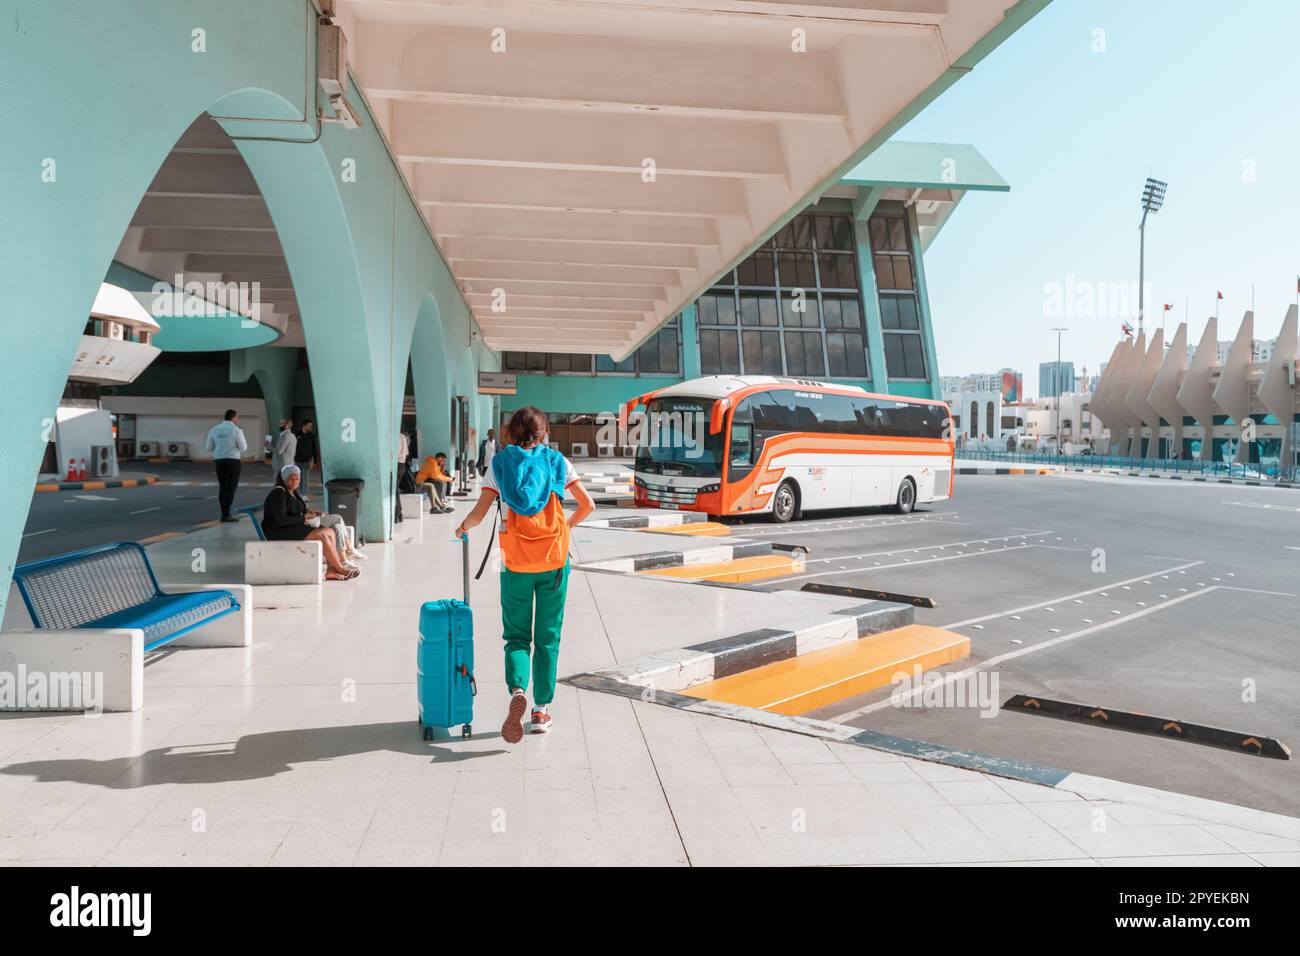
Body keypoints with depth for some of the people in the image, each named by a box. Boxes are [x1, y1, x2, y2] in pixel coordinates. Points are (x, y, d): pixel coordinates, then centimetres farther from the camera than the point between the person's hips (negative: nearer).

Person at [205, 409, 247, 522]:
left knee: (222, 487, 15)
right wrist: (244, 441, 15)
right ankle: (226, 515, -8)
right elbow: (243, 448, -6)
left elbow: (208, 448, 11)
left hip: (219, 462, 5)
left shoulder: (215, 429, 8)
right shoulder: (236, 430, -8)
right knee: (231, 488, -3)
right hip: (233, 461, -5)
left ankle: (224, 514, 14)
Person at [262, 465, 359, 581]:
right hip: (281, 532, -10)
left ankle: (331, 571, -19)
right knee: (322, 535, -24)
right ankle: (339, 568, -12)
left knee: (330, 532, -9)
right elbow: (281, 520, -21)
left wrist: (308, 512, 2)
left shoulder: (293, 492, 16)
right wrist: (304, 518, -13)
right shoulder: (278, 493, -13)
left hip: (296, 528, 10)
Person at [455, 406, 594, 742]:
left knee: (516, 635, 10)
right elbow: (587, 505, 0)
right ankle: (541, 710, 13)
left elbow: (480, 512, -5)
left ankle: (517, 691, -15)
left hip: (516, 562, 0)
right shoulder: (557, 461, 4)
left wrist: (463, 527, 17)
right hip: (554, 559, 0)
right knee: (547, 637, 11)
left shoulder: (500, 463, 2)